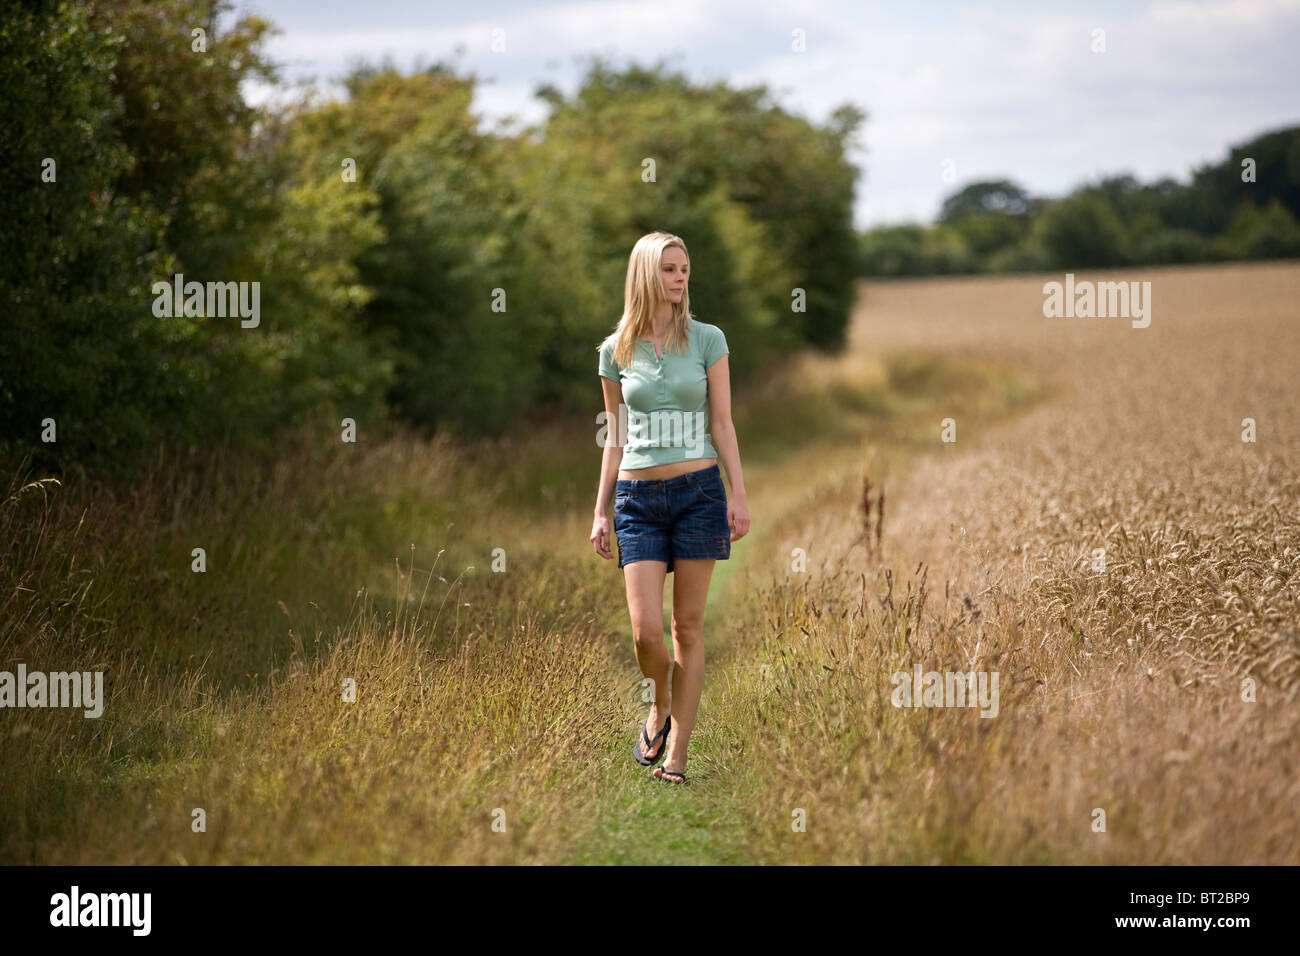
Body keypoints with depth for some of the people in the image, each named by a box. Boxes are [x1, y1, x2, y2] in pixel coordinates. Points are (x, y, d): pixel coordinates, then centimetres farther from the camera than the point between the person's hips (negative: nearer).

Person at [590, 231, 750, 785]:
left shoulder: (707, 340, 2)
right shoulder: (616, 350, 6)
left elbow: (722, 424, 2)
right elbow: (615, 438, 12)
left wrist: (738, 495, -5)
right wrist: (601, 511, 10)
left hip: (698, 490, -1)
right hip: (638, 497, 1)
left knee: (688, 627, 1)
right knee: (646, 630, -10)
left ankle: (675, 757, 7)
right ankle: (661, 707, 23)